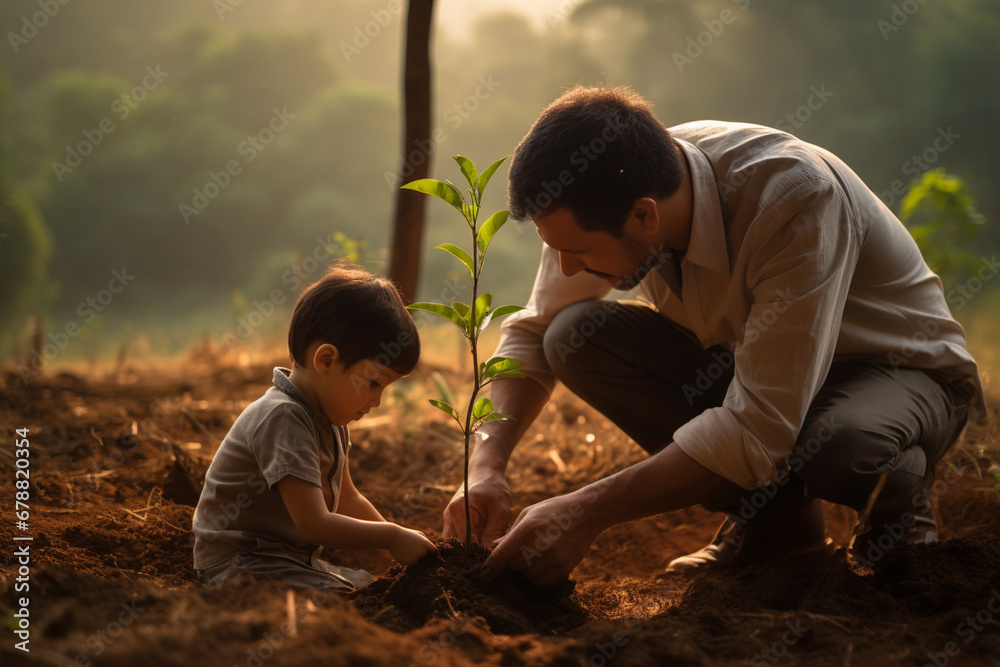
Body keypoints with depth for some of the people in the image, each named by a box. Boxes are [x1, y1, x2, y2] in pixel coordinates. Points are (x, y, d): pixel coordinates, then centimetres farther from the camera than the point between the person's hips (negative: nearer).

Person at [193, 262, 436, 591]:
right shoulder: (284, 417, -22)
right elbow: (313, 523, -26)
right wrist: (392, 536, -15)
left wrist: (403, 543, 11)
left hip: (294, 560, 11)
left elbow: (347, 499, 22)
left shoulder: (330, 421, 11)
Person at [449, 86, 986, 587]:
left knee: (835, 444, -42)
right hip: (751, 369, 6)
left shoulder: (796, 199, -36)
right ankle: (775, 517, -5)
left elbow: (758, 429, -38)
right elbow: (533, 333, -1)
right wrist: (486, 465, -19)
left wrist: (590, 511, -36)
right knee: (576, 334, -17)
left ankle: (897, 487, -3)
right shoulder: (605, 197, -17)